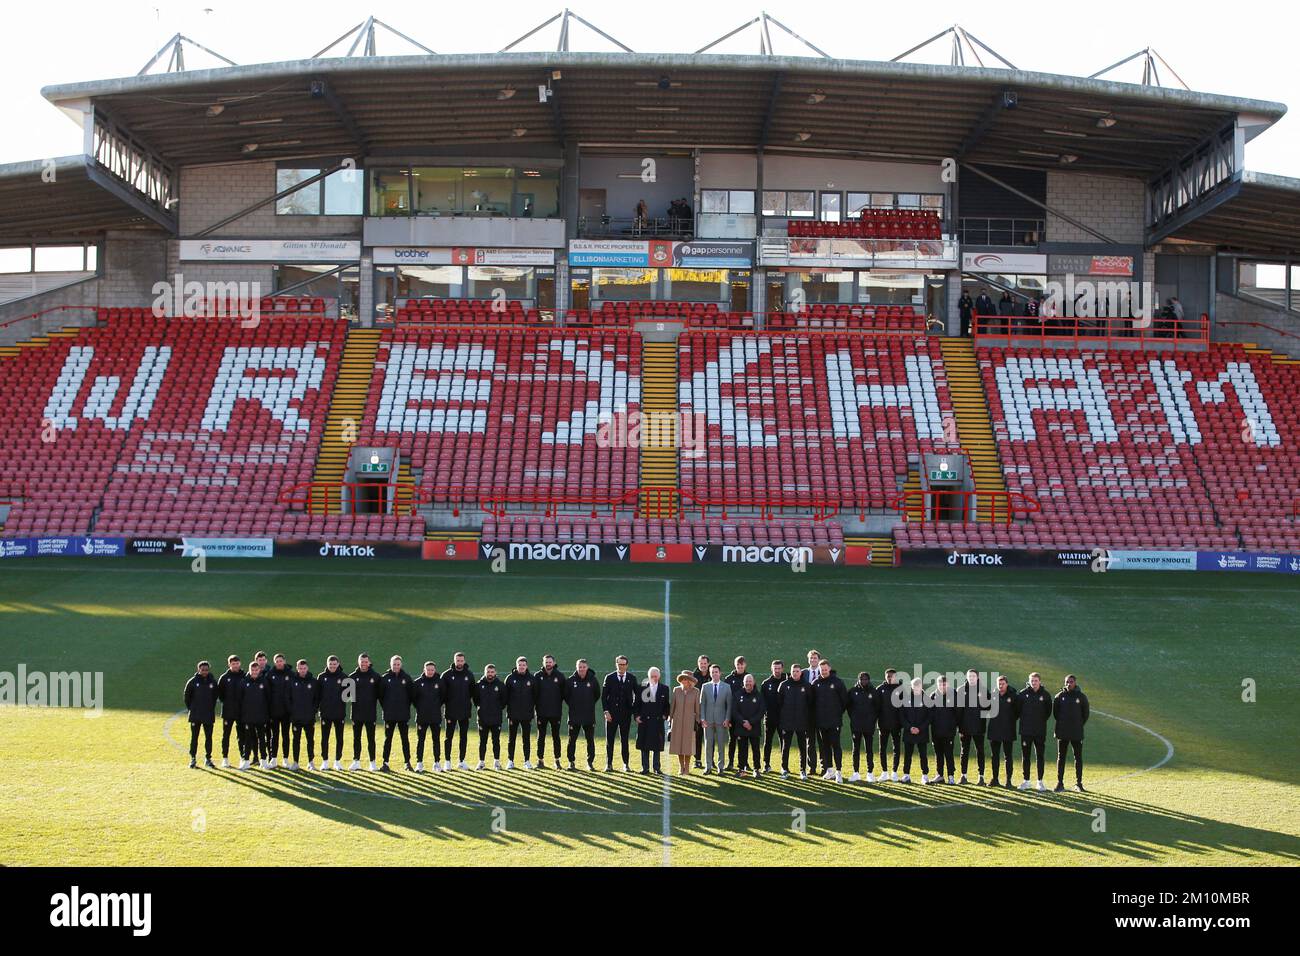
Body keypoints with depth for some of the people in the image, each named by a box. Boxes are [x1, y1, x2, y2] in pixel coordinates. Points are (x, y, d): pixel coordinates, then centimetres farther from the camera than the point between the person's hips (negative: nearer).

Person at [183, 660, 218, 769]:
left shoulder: (213, 682, 1)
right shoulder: (192, 681, -4)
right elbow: (187, 696, 3)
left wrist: (211, 708, 8)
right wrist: (190, 708, 2)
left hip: (209, 715, 2)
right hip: (195, 715, -2)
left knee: (209, 737, 5)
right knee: (194, 737, 4)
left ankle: (208, 758, 14)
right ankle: (193, 759, 9)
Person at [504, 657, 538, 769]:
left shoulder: (532, 679, 3)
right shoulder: (510, 678, 0)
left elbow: (535, 696, 7)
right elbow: (506, 695, 1)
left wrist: (535, 709, 0)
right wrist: (507, 710, -4)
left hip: (527, 714, 1)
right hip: (513, 714, -1)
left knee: (527, 739, 4)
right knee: (512, 739, 5)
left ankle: (527, 761, 11)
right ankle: (510, 761, 12)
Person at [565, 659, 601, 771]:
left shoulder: (593, 680, -1)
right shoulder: (570, 680, -3)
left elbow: (597, 695, 12)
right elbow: (565, 695, 8)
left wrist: (590, 705, 9)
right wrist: (572, 705, 7)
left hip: (589, 716, 1)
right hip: (574, 715, -1)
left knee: (590, 740, 5)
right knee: (572, 740, 3)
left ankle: (590, 762, 13)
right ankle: (571, 762, 12)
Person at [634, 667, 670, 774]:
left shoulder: (664, 689, 6)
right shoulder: (642, 688, 4)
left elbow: (667, 705, 11)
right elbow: (636, 704, 7)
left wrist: (665, 715, 0)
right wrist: (636, 716, -3)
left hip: (658, 721, 0)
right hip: (644, 721, 0)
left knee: (657, 746, 2)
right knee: (644, 746, 2)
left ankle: (656, 767, 9)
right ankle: (645, 767, 8)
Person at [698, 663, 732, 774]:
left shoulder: (726, 687, 5)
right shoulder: (705, 687, 7)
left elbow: (729, 704, 4)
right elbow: (702, 704, 6)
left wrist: (727, 719, -4)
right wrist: (702, 718, -3)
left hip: (721, 720, -1)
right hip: (708, 719, 1)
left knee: (720, 744, 1)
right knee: (708, 743, 1)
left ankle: (720, 766, 7)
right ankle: (708, 766, 7)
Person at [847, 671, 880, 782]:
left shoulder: (874, 692, -1)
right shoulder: (852, 691, 1)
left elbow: (878, 707, 6)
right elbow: (848, 706, 10)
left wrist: (874, 720, 1)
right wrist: (852, 718, 5)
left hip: (869, 726, -1)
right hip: (856, 725, 1)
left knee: (869, 749, 2)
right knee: (856, 749, 5)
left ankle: (870, 773, 7)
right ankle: (855, 773, 10)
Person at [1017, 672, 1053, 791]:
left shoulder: (1045, 695, 0)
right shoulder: (1023, 693, -2)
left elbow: (1049, 711, 9)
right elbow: (1017, 709, 6)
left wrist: (1041, 721, 6)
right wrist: (1024, 720, 4)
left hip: (1040, 731, 0)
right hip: (1026, 730, 0)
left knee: (1040, 756, 4)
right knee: (1025, 756, 4)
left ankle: (1040, 781, 9)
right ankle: (1026, 781, 11)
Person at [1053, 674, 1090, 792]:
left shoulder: (1081, 697, 0)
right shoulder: (1060, 696, 1)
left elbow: (1085, 713, 7)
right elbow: (1055, 712, 9)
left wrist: (1079, 725, 4)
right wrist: (1061, 724, 5)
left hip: (1077, 733, 0)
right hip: (1062, 733, 0)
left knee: (1078, 758, 4)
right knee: (1061, 758, 3)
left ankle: (1078, 783, 11)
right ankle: (1060, 783, 7)